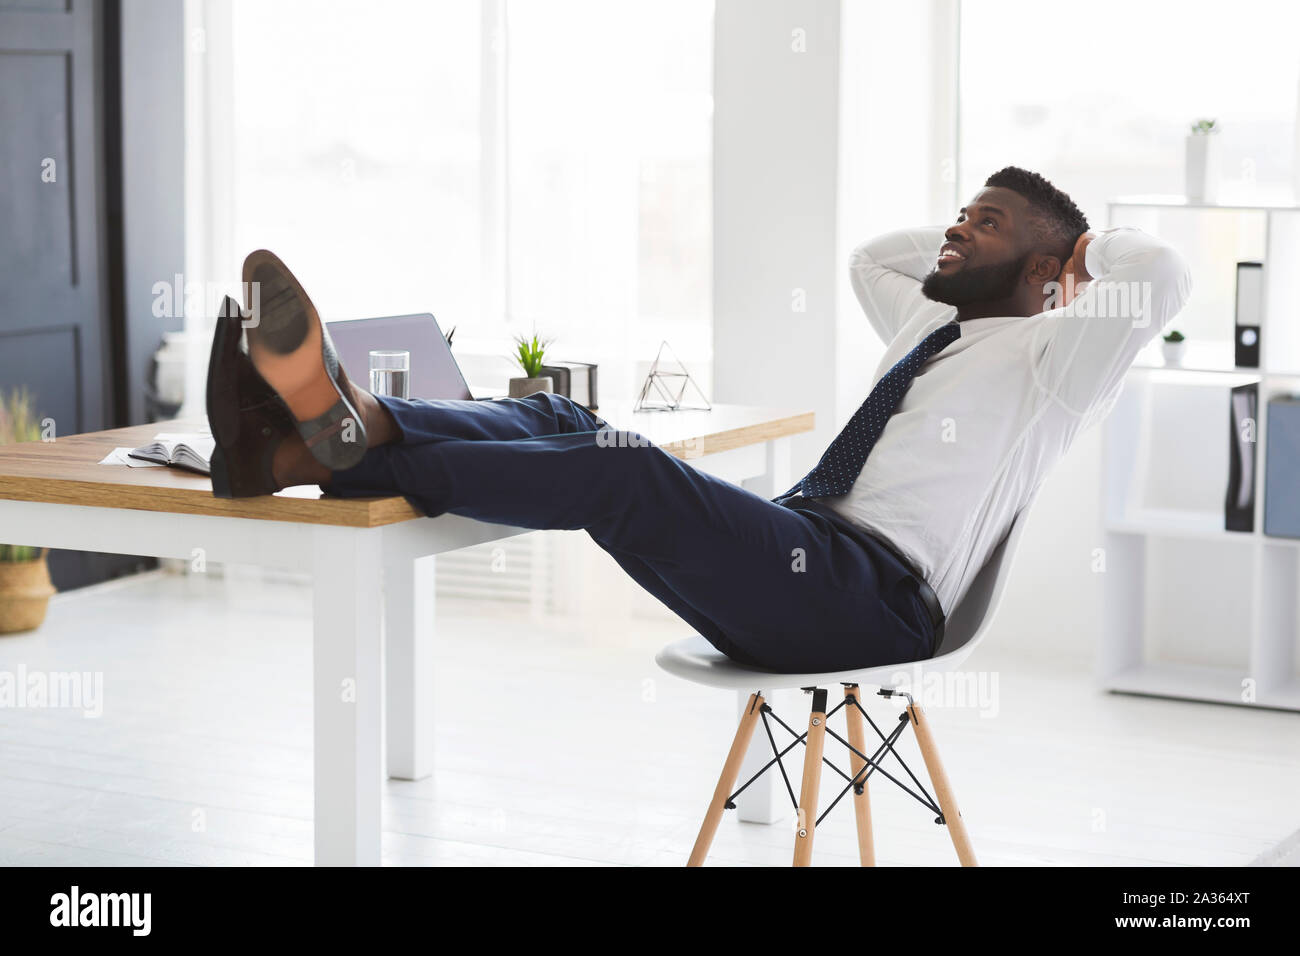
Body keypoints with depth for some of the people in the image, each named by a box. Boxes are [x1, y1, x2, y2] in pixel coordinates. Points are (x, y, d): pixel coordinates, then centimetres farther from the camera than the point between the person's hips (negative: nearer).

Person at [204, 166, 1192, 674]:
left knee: (624, 472, -31)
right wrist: (967, 232, 39)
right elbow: (868, 257, 50)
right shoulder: (934, 322, 31)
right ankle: (288, 445, -28)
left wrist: (1089, 251, 9)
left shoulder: (1046, 354, 6)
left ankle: (357, 437, -38)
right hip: (791, 555, 8)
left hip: (873, 594, -8)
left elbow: (1163, 273, -12)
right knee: (563, 421, -11)